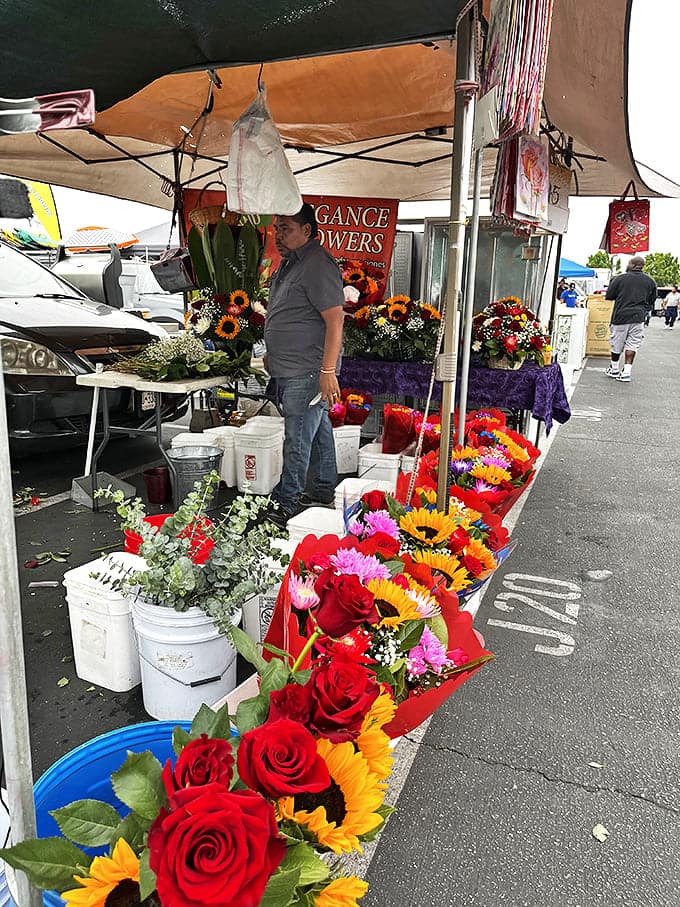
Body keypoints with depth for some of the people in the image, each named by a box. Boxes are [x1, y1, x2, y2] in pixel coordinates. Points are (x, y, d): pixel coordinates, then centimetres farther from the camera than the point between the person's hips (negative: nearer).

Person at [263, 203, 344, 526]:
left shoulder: (317, 265, -16)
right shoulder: (290, 262, 17)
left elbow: (335, 320, -22)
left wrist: (328, 371, -25)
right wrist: (273, 355, 28)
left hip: (307, 373, -10)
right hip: (289, 370, 10)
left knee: (297, 440, -4)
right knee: (318, 431, 17)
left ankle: (284, 506, 4)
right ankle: (324, 493, 28)